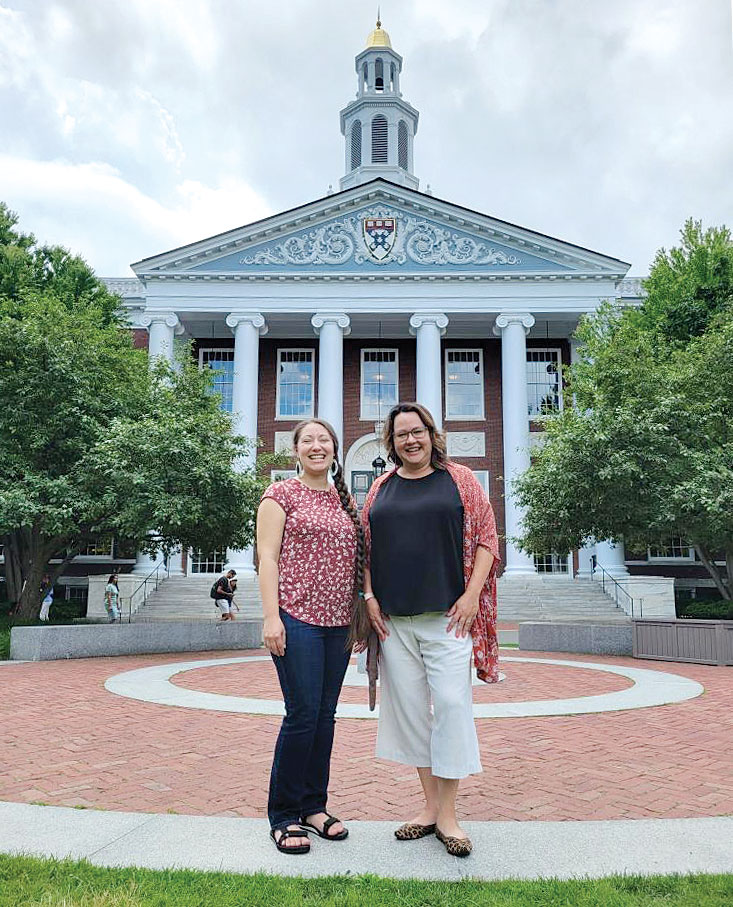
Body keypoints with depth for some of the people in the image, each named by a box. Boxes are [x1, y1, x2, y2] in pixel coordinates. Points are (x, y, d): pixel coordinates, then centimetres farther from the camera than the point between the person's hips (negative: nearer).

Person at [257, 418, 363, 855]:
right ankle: (283, 816, 9)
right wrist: (272, 616, -14)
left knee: (325, 716, 10)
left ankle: (314, 806, 24)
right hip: (296, 618, -6)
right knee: (303, 715, -7)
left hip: (338, 622, 6)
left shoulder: (346, 501, 16)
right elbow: (268, 557, -6)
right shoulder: (281, 494, 0)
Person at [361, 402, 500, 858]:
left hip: (447, 615, -3)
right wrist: (369, 596, 4)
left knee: (452, 704, -6)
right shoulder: (381, 490, 12)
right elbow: (365, 548, 15)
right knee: (410, 707, 8)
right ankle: (430, 806, 22)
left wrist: (471, 594, -9)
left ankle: (448, 815, 7)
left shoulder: (459, 480, 4)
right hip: (394, 619, 4)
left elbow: (486, 538, 1)